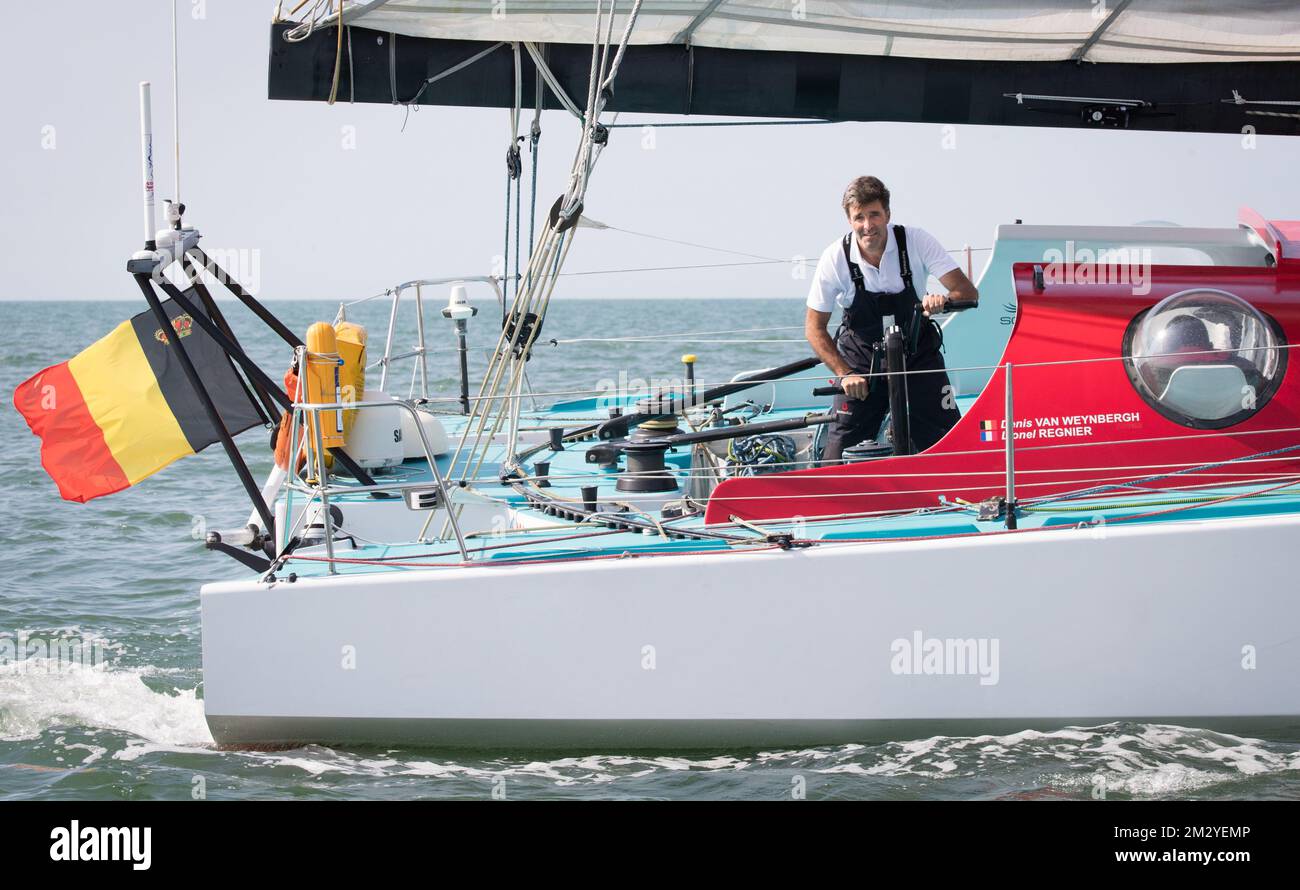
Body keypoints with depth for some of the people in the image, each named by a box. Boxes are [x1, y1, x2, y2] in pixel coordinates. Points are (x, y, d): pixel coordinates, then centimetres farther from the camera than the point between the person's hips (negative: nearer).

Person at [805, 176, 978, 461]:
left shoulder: (917, 242, -17)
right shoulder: (835, 258, -16)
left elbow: (968, 292, -18)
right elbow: (815, 327, -7)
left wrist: (944, 300, -41)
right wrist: (844, 373, -18)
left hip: (917, 355, 0)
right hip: (861, 360, 0)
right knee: (842, 453, -7)